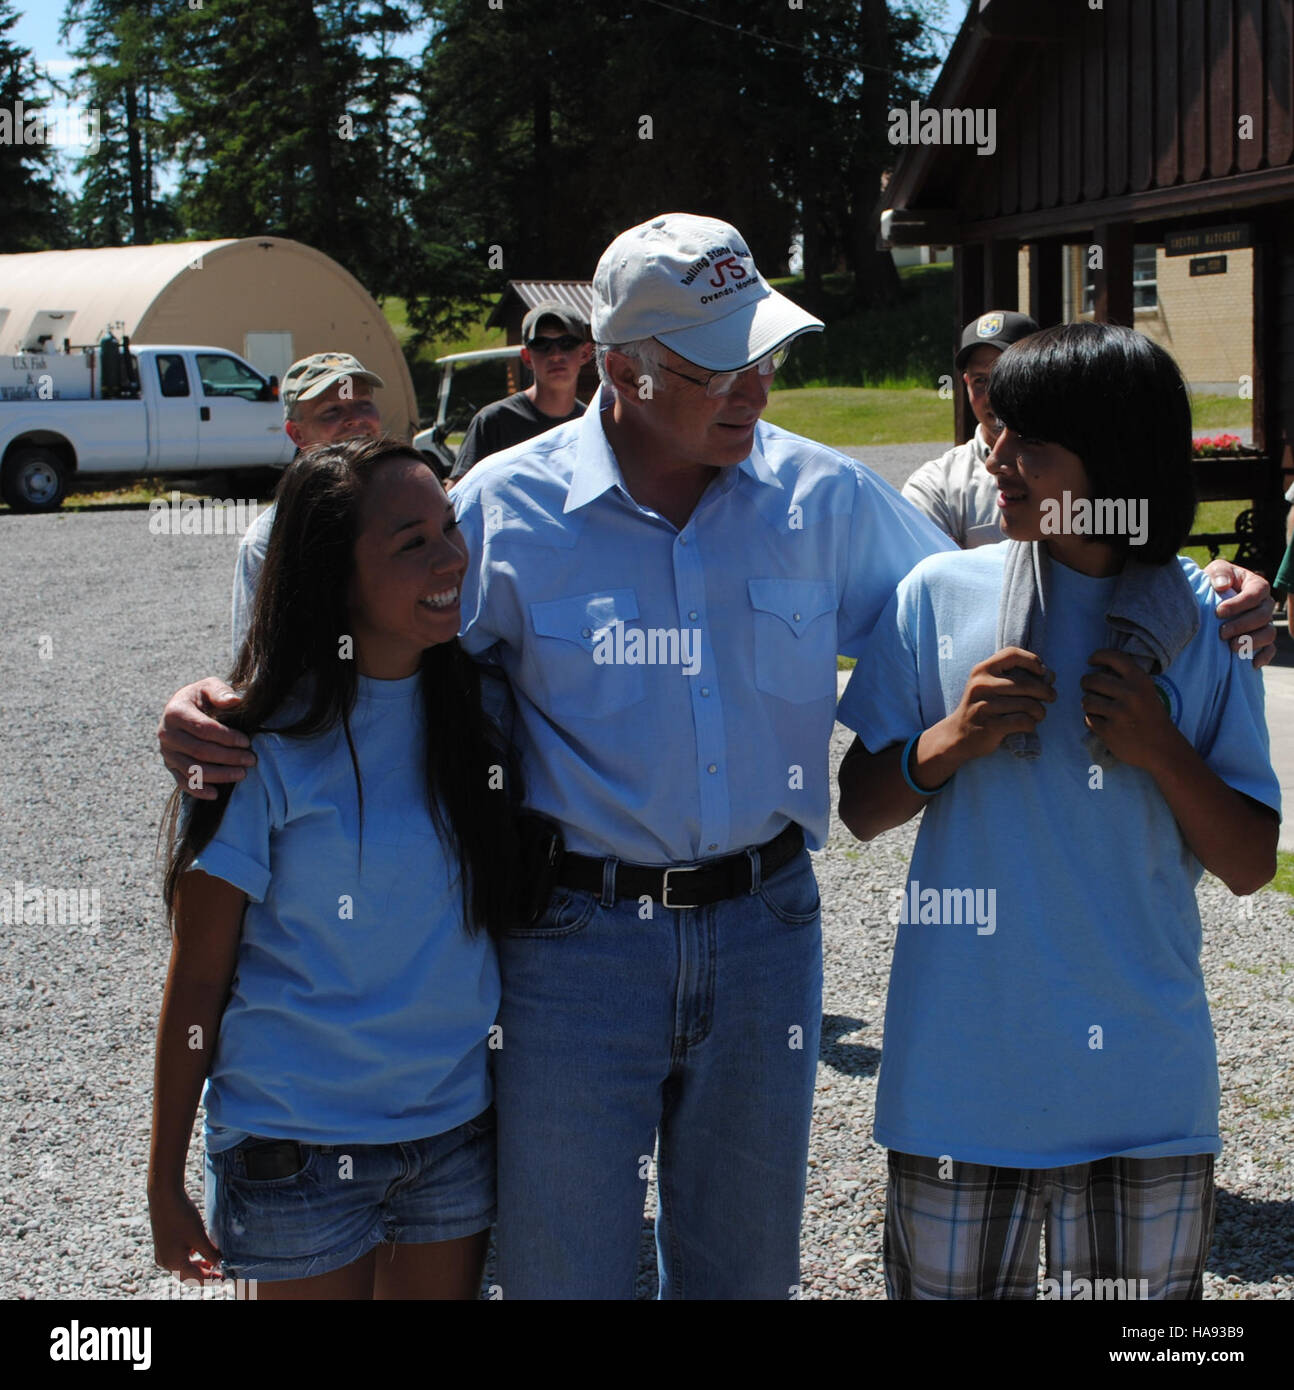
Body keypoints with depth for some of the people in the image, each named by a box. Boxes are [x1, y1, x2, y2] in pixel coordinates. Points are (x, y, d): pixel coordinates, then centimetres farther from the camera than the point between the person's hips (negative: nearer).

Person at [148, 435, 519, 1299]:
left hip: (459, 1125, 4)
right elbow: (198, 977, -9)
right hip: (300, 1145, -4)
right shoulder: (265, 748, -15)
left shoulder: (474, 704, -1)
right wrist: (166, 1185, -6)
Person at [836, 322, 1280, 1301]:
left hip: (1149, 1096, 1)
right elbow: (860, 809, 4)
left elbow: (1252, 867, 3)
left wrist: (1162, 752, -13)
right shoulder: (941, 596, -1)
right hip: (963, 1080, 0)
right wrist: (950, 741, -14)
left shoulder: (1202, 623, 0)